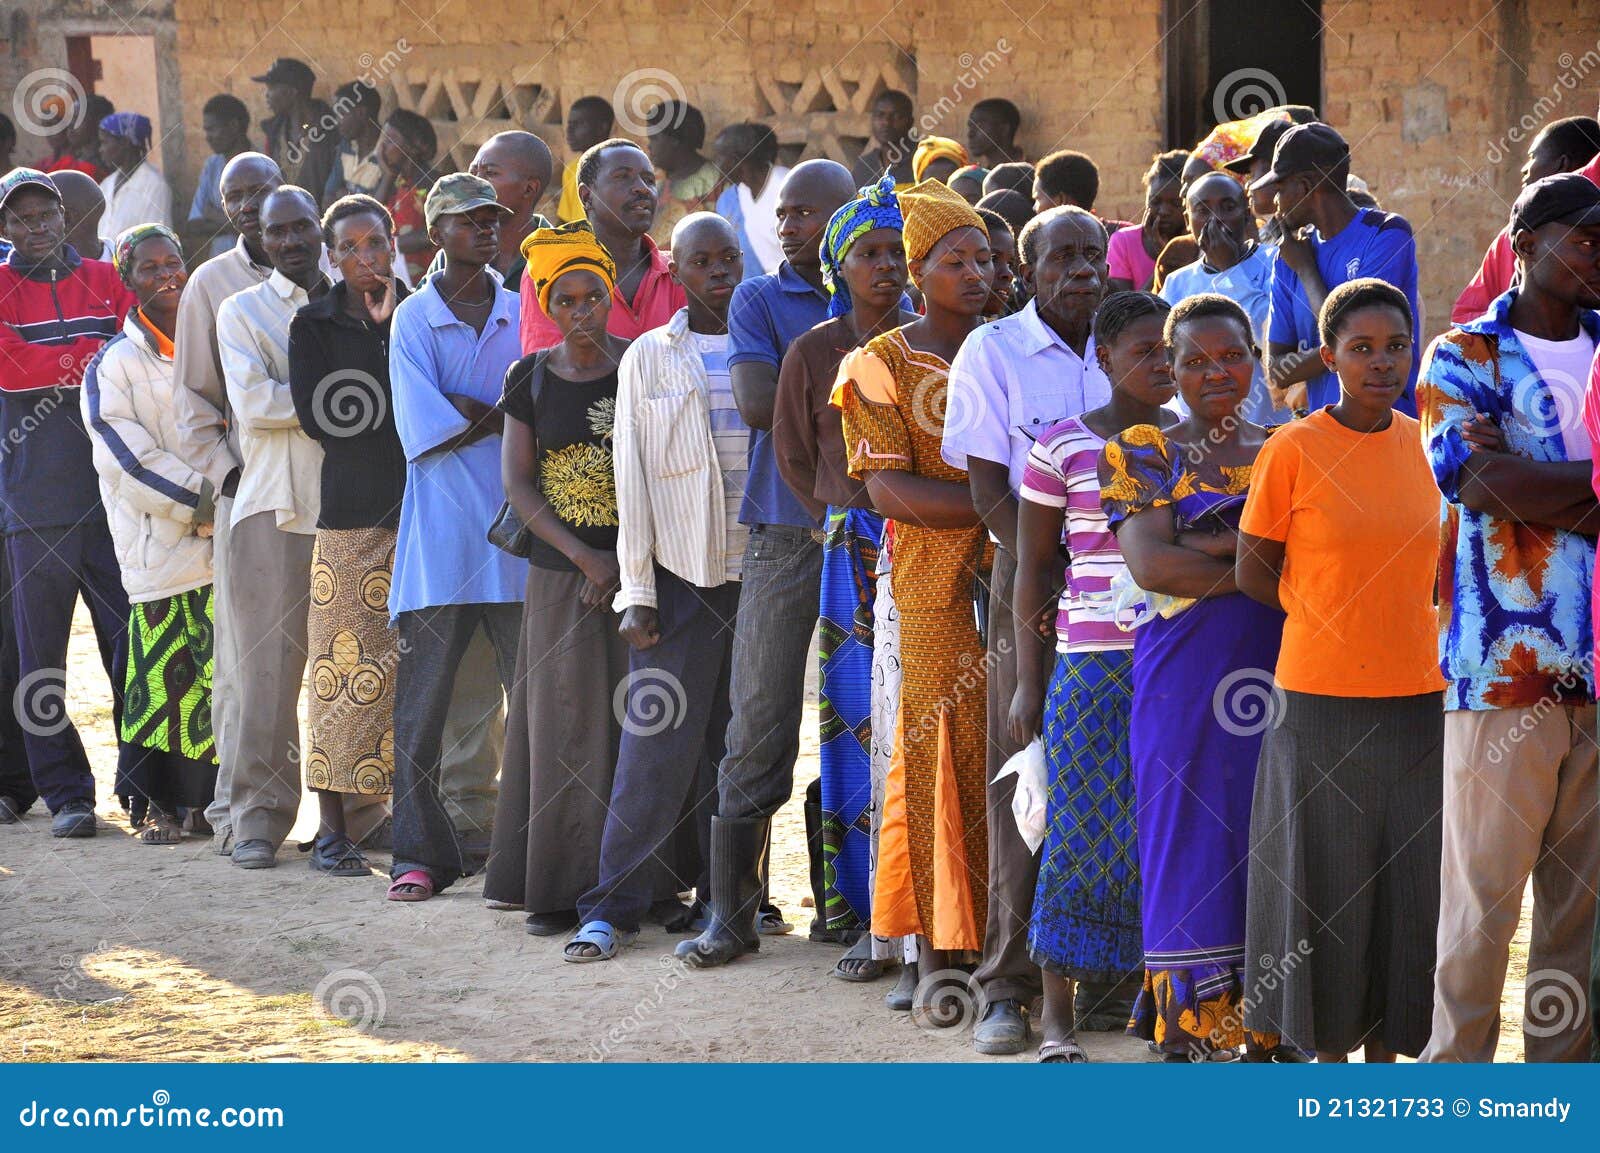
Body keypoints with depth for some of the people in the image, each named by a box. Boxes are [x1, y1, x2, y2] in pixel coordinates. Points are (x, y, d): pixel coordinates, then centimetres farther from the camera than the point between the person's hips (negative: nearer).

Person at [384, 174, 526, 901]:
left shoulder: (525, 315, 10)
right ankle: (419, 856, 9)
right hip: (443, 534, -2)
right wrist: (505, 413, -6)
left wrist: (465, 412, -9)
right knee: (421, 701, 0)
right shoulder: (413, 319, 2)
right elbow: (423, 432, -8)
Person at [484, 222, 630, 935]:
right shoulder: (531, 379, 4)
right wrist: (586, 557, -9)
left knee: (638, 722, -2)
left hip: (638, 569, -1)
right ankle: (560, 886, 6)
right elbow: (517, 484, 1)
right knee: (563, 725, 1)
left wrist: (626, 561, -11)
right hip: (560, 574, 1)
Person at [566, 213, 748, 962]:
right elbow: (633, 479, 2)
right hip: (680, 570, -2)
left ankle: (731, 897, 13)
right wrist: (636, 592, -4)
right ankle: (611, 908, 0)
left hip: (758, 569, 2)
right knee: (659, 742, -6)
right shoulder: (648, 358, 5)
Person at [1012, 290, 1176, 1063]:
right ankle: (1057, 1012, 11)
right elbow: (1032, 570, 3)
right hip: (1096, 666, -3)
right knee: (1084, 831, 0)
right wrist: (1029, 680, 0)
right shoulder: (1063, 447, 0)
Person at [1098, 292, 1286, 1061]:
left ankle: (1270, 1026, 9)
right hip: (1182, 680, -2)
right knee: (1191, 837, -2)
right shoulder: (1141, 453, 3)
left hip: (1279, 674, 3)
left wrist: (1208, 545, -15)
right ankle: (1192, 1026, 6)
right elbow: (1149, 565, -11)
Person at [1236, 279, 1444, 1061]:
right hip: (1322, 698, -4)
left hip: (1415, 695, 4)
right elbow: (1253, 576, -1)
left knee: (1408, 879, 7)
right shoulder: (1293, 451, -7)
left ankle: (1386, 1046, 20)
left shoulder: (1425, 446, 5)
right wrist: (1334, 619, 2)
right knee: (1324, 878, 4)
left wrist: (1370, 609, 1)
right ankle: (1328, 1048, 17)